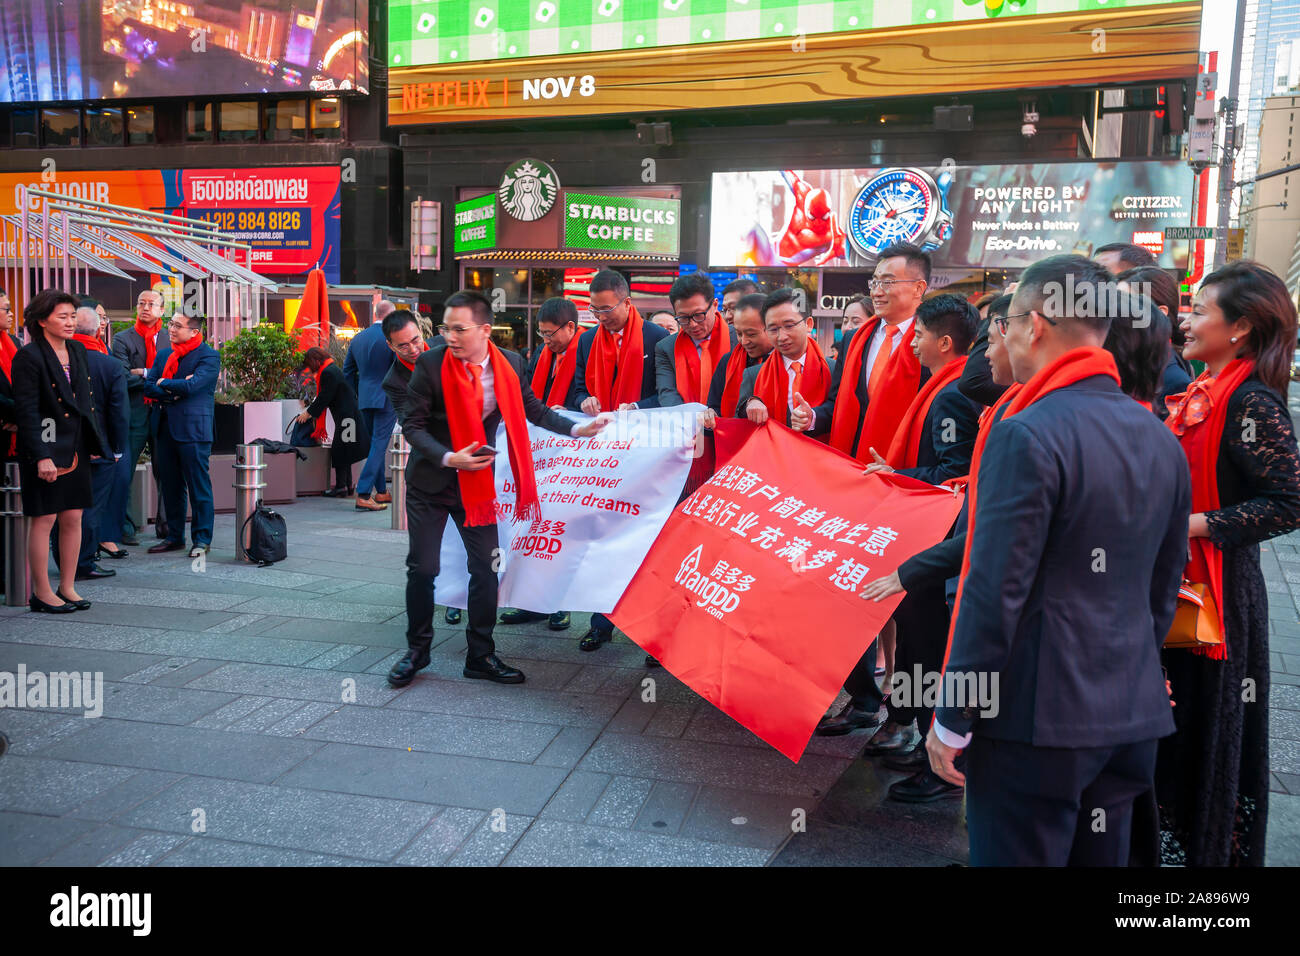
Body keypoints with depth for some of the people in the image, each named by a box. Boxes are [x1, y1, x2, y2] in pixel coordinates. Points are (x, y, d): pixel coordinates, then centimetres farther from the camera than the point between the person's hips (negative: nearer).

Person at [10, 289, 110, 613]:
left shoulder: (77, 350, 11)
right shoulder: (29, 356, -10)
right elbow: (27, 411, -14)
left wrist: (95, 443, 11)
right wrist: (42, 456, -19)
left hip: (76, 449, 7)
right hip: (47, 449, -7)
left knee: (74, 517, 9)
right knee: (44, 519, 0)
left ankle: (67, 588, 19)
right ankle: (41, 593, 11)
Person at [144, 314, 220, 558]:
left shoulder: (209, 356, -6)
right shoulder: (163, 354, 15)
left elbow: (191, 386, -18)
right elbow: (148, 387, 8)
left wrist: (163, 384, -2)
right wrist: (175, 391, -10)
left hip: (193, 429, -7)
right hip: (164, 428, 7)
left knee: (198, 485, -2)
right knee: (170, 486, 12)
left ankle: (202, 538, 6)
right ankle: (174, 536, 21)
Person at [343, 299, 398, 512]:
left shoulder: (357, 338, 8)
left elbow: (348, 370, 15)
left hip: (365, 400, 7)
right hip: (387, 399, -6)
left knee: (375, 444, 17)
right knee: (379, 445, -5)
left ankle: (382, 492, 25)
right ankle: (363, 495, -11)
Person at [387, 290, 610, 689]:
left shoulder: (509, 364, -6)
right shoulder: (430, 364, -15)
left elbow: (531, 409, 8)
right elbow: (413, 425, -11)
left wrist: (576, 429, -1)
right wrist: (448, 458, -25)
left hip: (477, 481, 2)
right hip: (430, 481, -2)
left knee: (486, 568, 4)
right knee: (422, 568, 2)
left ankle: (480, 655, 19)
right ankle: (417, 650, 23)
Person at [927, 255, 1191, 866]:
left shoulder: (1027, 435, -18)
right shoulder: (1159, 438, 7)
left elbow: (995, 593, -20)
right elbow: (1163, 590, 14)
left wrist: (952, 721, -11)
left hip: (1036, 715, -8)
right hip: (1133, 714, 8)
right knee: (1101, 856, 20)